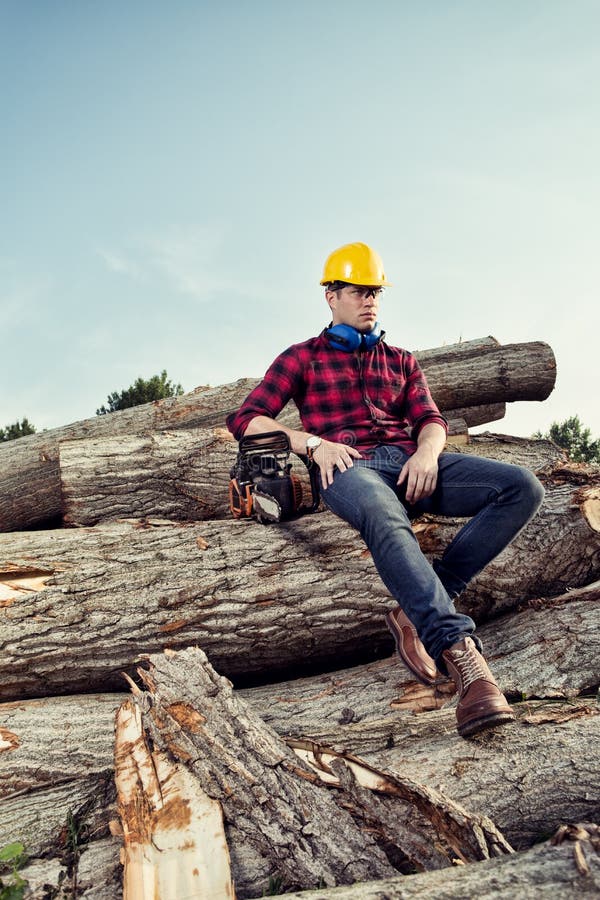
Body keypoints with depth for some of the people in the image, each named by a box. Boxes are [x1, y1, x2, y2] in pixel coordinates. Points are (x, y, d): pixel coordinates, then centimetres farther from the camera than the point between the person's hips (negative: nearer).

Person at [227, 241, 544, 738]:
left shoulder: (401, 360, 31)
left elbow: (431, 420, 18)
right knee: (383, 516, -43)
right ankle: (463, 656, -50)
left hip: (410, 462, 5)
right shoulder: (302, 357, 20)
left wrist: (427, 453, -9)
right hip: (348, 467, -4)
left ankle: (420, 612, -27)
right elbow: (246, 419, 10)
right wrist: (312, 442, -7)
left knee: (523, 487, -20)